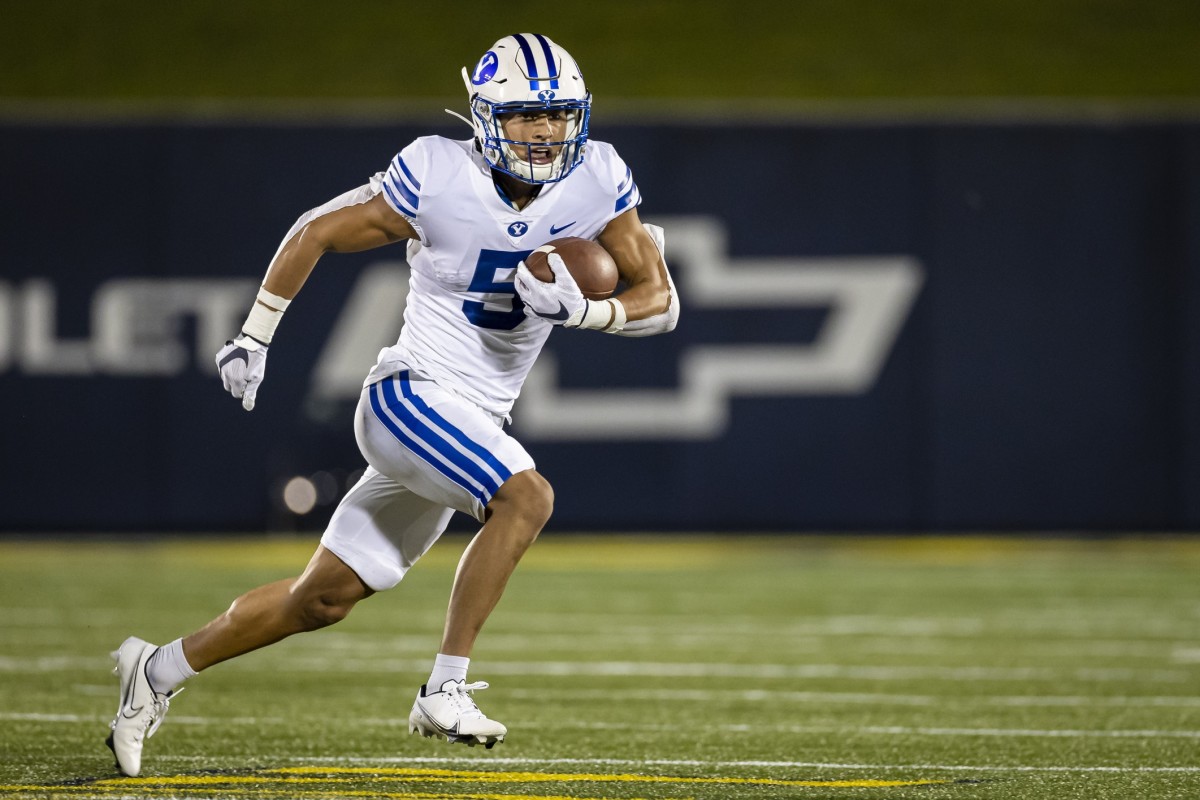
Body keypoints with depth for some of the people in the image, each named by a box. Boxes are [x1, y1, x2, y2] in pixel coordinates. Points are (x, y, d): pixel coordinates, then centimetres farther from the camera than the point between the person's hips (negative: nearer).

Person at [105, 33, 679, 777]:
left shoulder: (597, 182, -4)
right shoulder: (439, 179, -15)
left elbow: (661, 300, -2)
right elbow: (317, 233, -1)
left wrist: (581, 309, -21)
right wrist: (254, 340, 3)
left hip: (475, 422, 6)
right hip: (411, 394, -6)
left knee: (325, 597, 12)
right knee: (527, 496, -29)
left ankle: (160, 670, 28)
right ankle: (445, 689, -22)